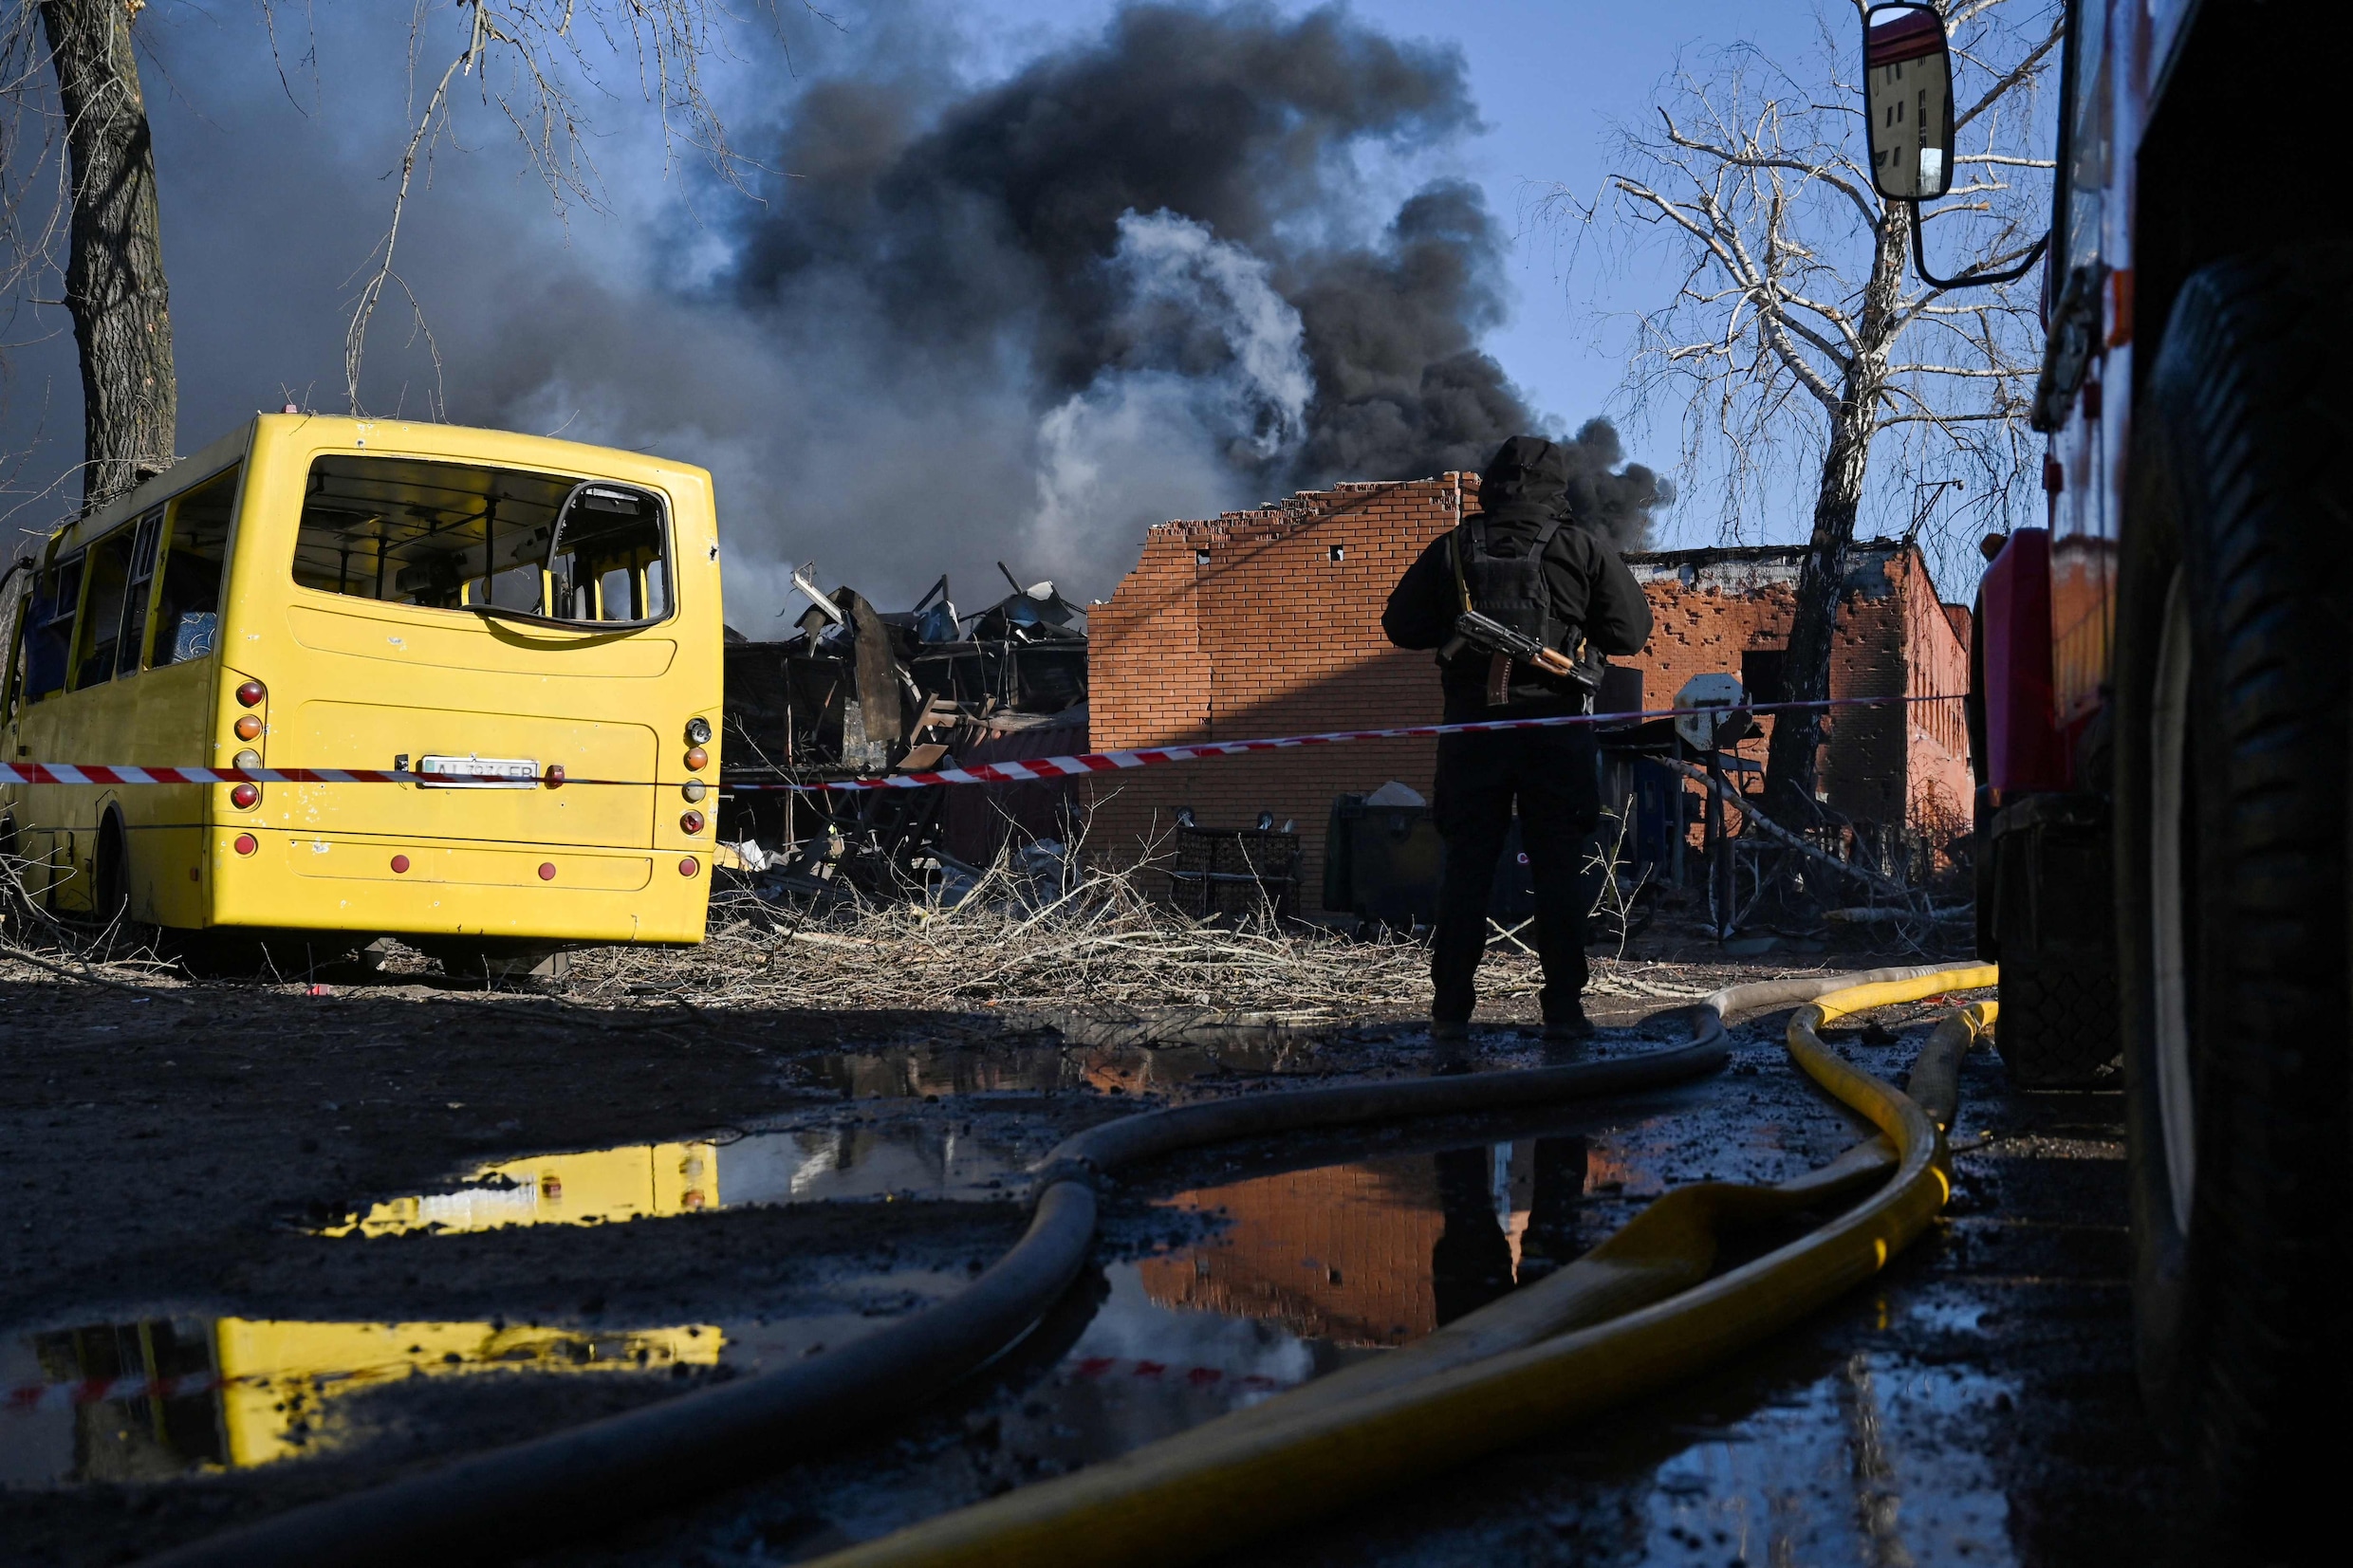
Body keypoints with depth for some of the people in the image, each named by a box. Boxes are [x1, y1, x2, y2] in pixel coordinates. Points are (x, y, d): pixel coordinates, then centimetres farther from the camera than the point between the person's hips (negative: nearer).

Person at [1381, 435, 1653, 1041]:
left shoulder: (1453, 549, 3)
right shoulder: (1581, 547, 0)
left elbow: (1400, 626, 7)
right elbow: (1632, 631, 3)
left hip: (1472, 725, 1)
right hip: (1555, 724, -1)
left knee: (1466, 868, 7)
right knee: (1557, 871, 5)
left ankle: (1451, 1009, 6)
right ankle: (1564, 1008, 4)